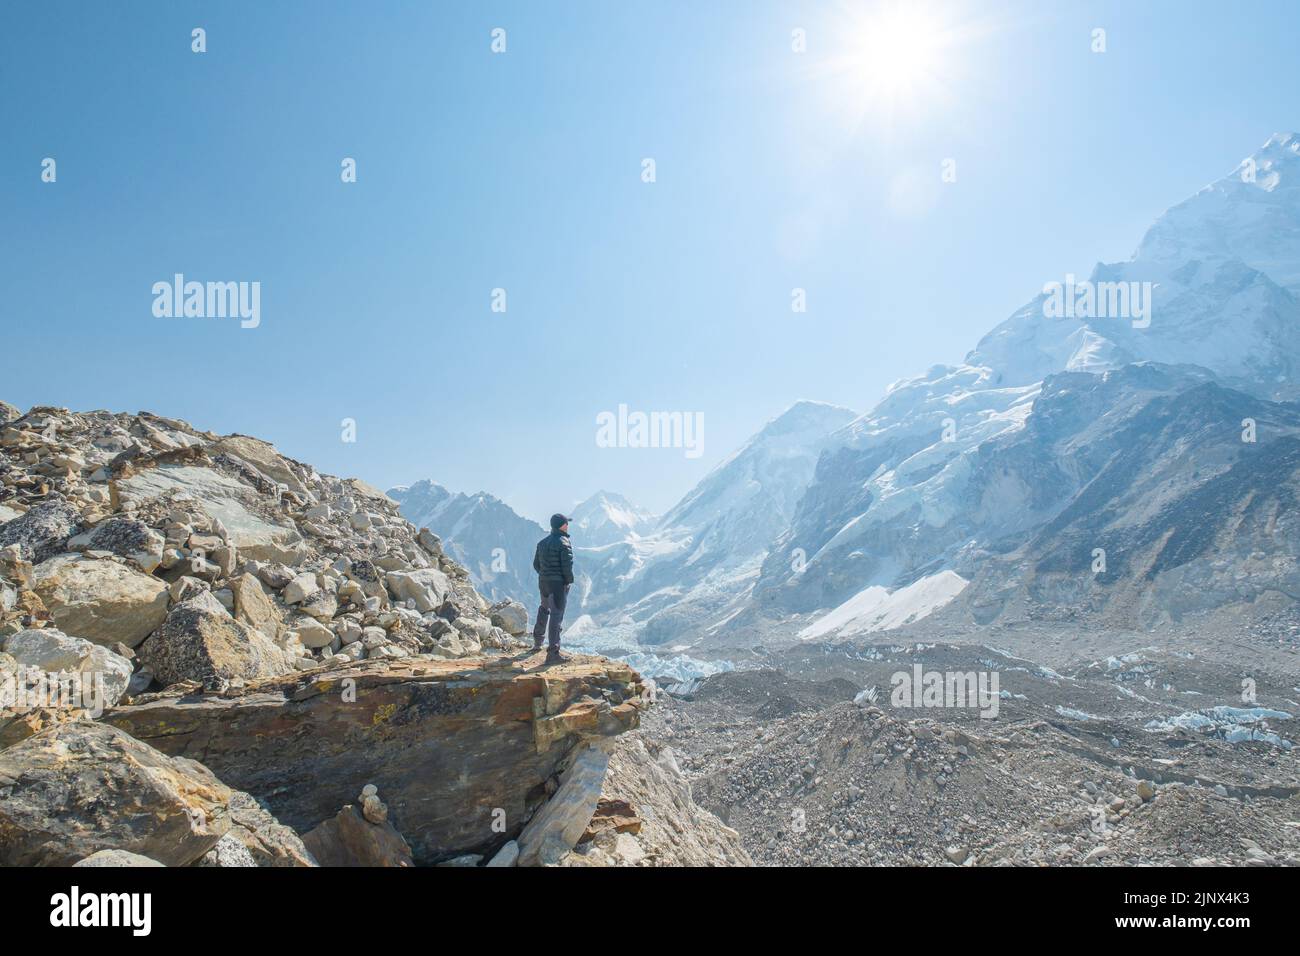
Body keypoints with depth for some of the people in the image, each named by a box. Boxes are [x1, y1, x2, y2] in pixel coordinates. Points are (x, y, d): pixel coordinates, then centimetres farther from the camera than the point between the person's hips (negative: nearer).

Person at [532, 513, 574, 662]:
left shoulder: (542, 542, 10)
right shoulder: (564, 543, -14)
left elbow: (536, 564, 13)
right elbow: (567, 565, -19)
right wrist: (569, 581, -5)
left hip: (544, 582, 8)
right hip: (559, 583, -8)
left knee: (544, 609, 27)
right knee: (556, 615, -7)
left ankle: (537, 643, 38)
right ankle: (552, 653, -10)